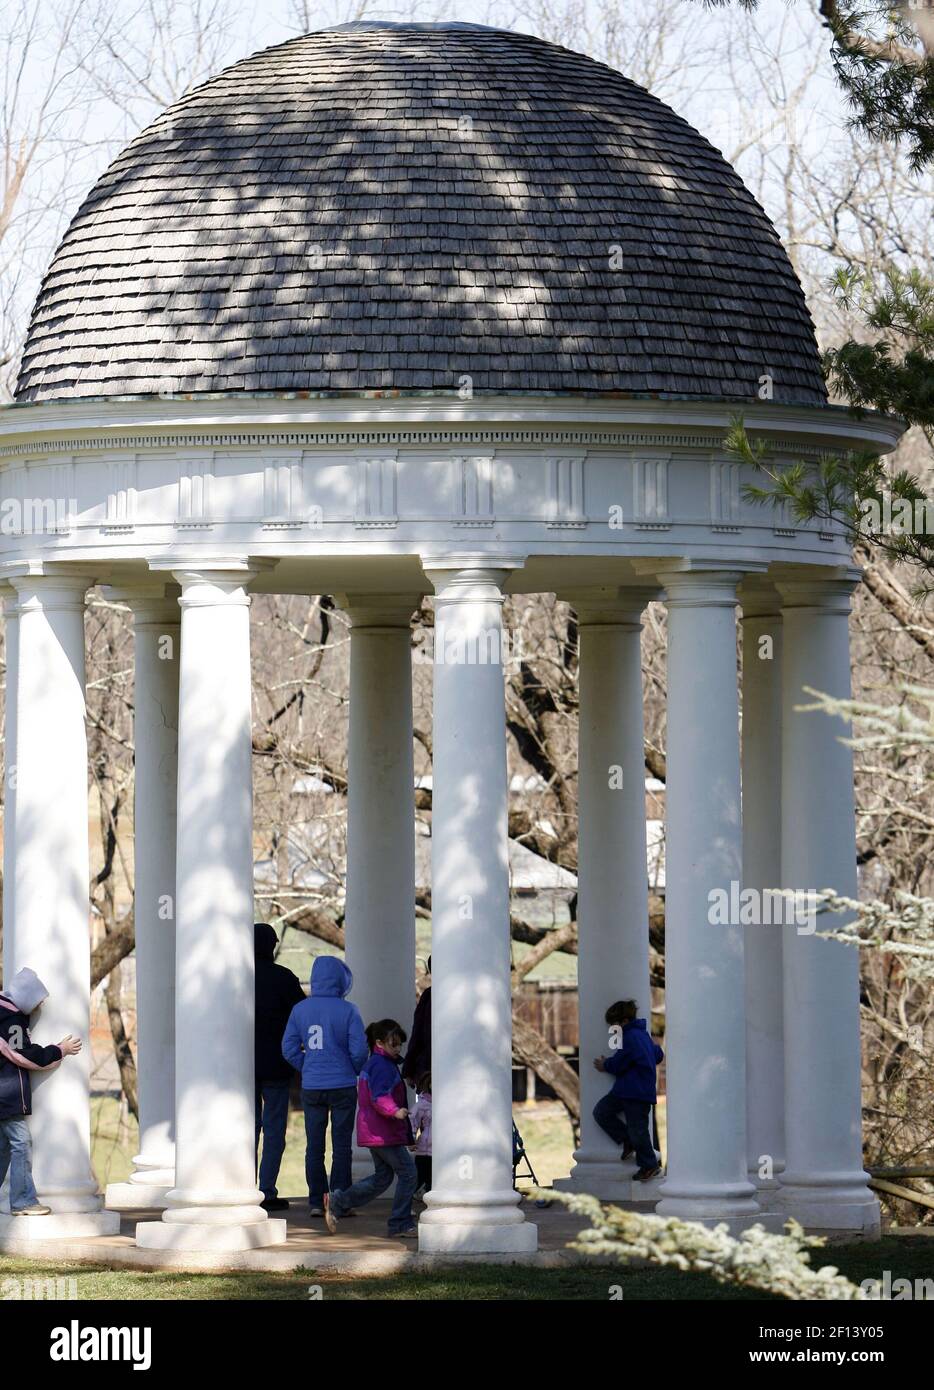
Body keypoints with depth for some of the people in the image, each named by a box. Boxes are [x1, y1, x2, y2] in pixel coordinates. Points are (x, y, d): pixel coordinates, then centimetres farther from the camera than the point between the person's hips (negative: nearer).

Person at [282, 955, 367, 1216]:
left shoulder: (300, 1009, 0)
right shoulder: (347, 1010, -11)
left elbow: (289, 1049, 1)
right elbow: (359, 1050, -10)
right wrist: (356, 1071, 9)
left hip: (311, 1087, 3)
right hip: (343, 1086, -3)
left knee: (314, 1146, 9)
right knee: (341, 1146, 4)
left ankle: (316, 1202, 8)